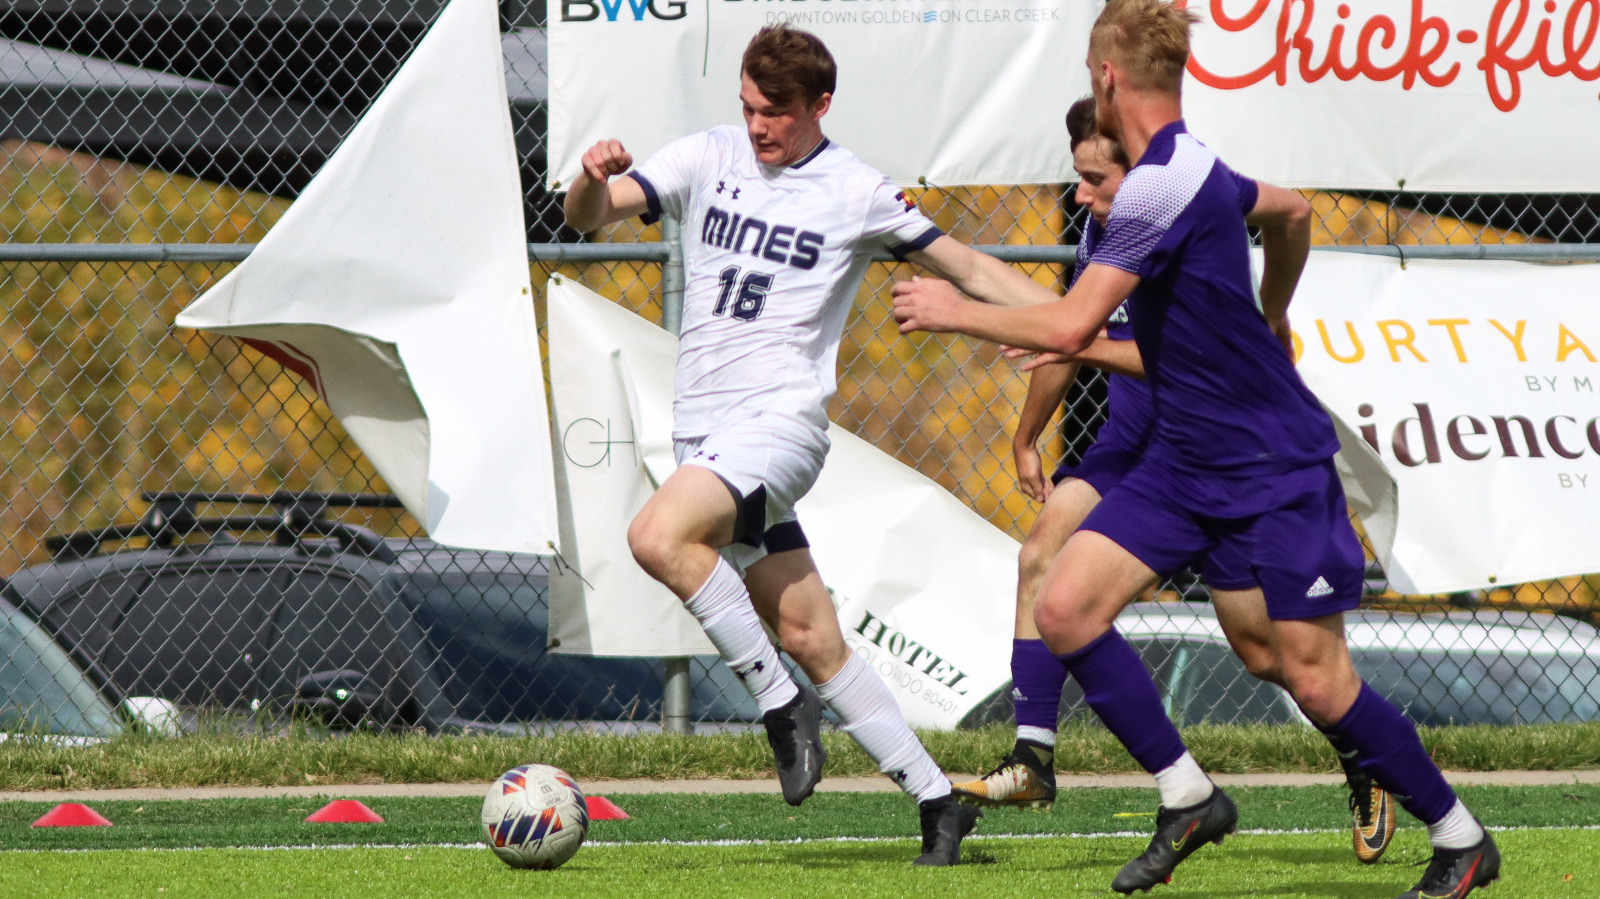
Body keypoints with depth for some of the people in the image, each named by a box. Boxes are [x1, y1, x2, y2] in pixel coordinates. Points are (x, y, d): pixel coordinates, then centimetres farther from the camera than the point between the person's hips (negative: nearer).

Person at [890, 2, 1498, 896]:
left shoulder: (1162, 187, -24)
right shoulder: (1194, 170, 6)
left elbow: (1070, 328, -29)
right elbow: (1292, 210, 27)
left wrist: (956, 311, -14)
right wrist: (1271, 317, 42)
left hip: (1279, 468, -9)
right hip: (1188, 461, 9)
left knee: (1316, 680, -5)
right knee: (1066, 606, -5)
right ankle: (1189, 799, 4)